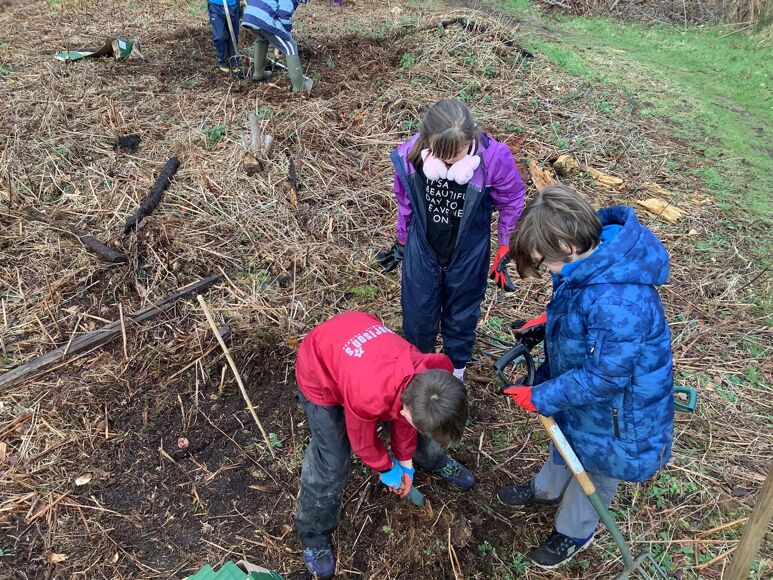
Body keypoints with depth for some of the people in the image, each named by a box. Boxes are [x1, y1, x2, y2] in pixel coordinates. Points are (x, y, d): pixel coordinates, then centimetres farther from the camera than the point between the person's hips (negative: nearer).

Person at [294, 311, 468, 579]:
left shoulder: (431, 371, -25)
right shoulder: (369, 397, -44)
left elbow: (403, 417, -2)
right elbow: (362, 441, -18)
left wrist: (405, 463, 10)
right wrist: (388, 470, 2)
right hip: (319, 369, -6)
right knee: (331, 463, -7)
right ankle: (314, 537, 17)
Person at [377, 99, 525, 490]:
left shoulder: (494, 159, -27)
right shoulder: (408, 157, -22)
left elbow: (512, 204, -7)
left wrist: (503, 256, 0)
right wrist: (401, 243, 13)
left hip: (468, 258, -1)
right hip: (423, 254, 1)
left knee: (460, 324, 17)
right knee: (417, 326, 10)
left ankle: (454, 378, 43)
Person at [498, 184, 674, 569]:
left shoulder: (619, 302, -43)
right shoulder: (591, 260, -14)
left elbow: (602, 377, -32)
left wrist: (539, 397, -21)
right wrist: (548, 323, -3)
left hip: (614, 406, -8)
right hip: (581, 387, 8)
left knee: (594, 469, 21)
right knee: (568, 442, 33)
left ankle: (574, 532, 50)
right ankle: (547, 490, 62)